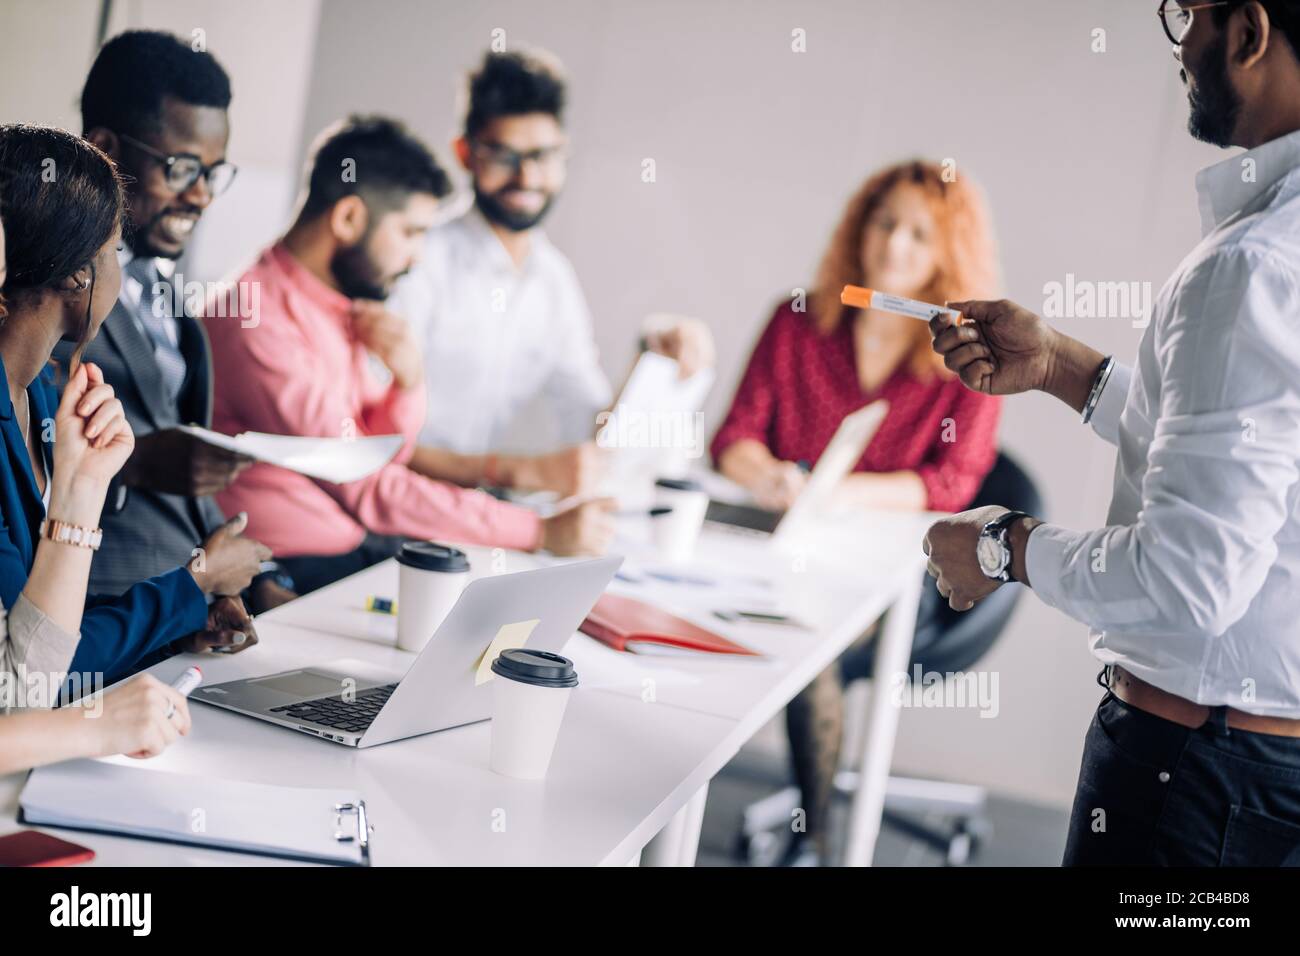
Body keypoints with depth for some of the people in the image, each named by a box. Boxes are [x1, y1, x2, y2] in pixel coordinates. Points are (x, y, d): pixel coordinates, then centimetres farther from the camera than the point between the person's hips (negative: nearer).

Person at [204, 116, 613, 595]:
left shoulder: (343, 309, 10)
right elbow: (365, 488, -20)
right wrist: (541, 532, -20)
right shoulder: (261, 320, -19)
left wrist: (408, 380, -6)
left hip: (366, 546, 8)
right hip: (296, 571, -8)